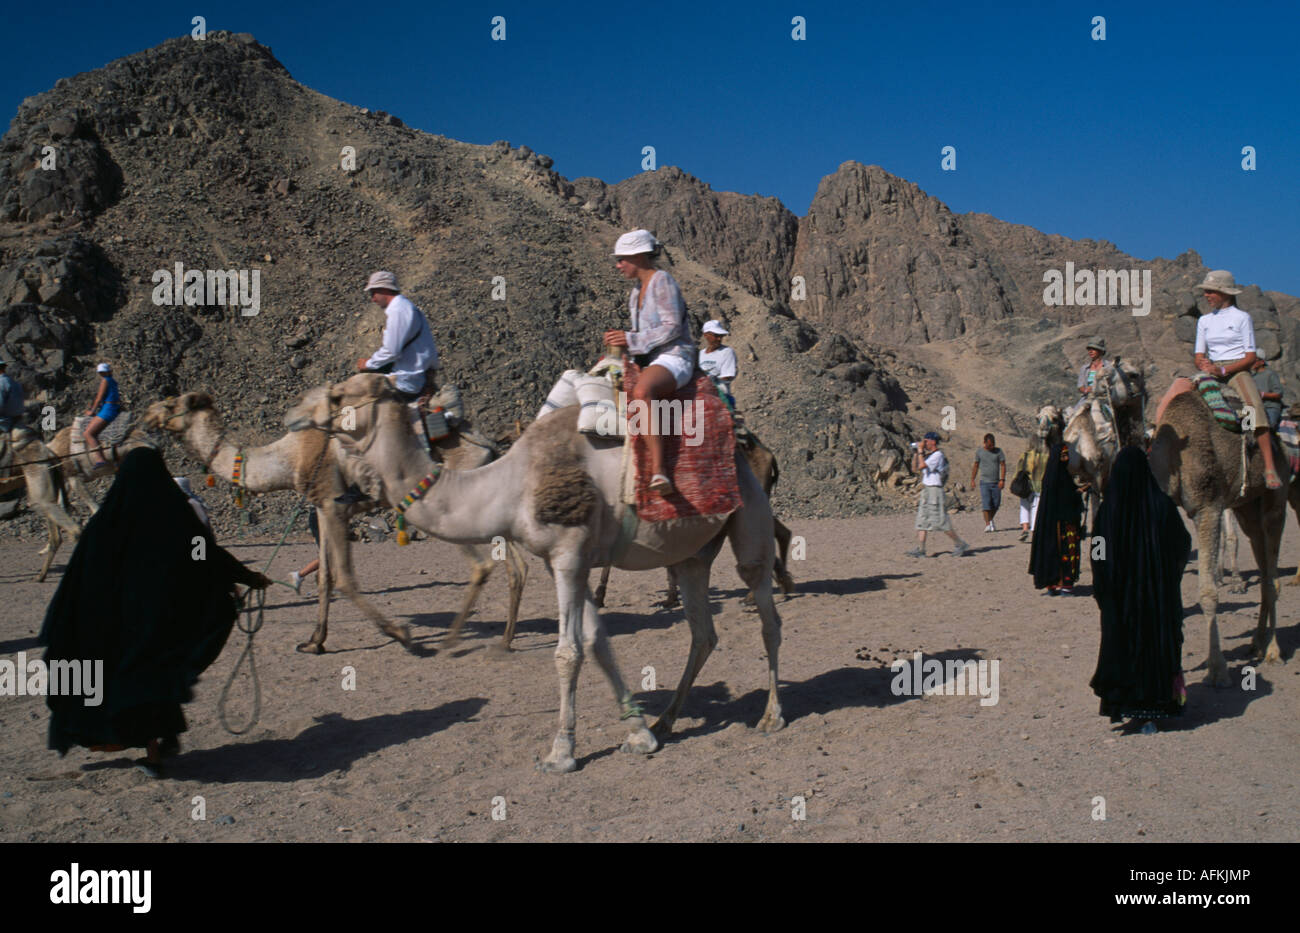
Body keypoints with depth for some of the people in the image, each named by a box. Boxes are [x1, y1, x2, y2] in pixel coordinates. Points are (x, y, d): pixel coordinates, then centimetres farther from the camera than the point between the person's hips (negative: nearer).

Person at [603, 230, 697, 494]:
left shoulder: (662, 280, -6)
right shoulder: (638, 290, 20)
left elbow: (672, 327, -15)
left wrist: (631, 339, -17)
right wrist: (620, 340, 5)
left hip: (674, 357, -10)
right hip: (648, 362, 10)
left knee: (641, 392, -40)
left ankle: (659, 469, -49)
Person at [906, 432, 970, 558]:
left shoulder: (937, 455, -12)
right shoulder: (929, 455, 17)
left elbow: (921, 466, -21)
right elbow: (915, 469, 19)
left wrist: (920, 451, -13)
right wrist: (915, 454, 11)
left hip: (935, 489, -9)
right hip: (926, 490, 9)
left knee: (941, 521, -7)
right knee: (922, 520, 4)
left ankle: (961, 545, 2)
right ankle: (920, 549, 2)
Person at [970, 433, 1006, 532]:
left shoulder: (998, 451, 2)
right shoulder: (979, 452, 3)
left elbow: (1003, 465, 0)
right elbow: (975, 466, 12)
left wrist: (1002, 479, -10)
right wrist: (972, 480, 9)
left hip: (996, 483, 1)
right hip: (984, 482, -1)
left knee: (996, 504, 4)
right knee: (986, 503, -11)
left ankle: (990, 520, 27)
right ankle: (988, 524, -7)